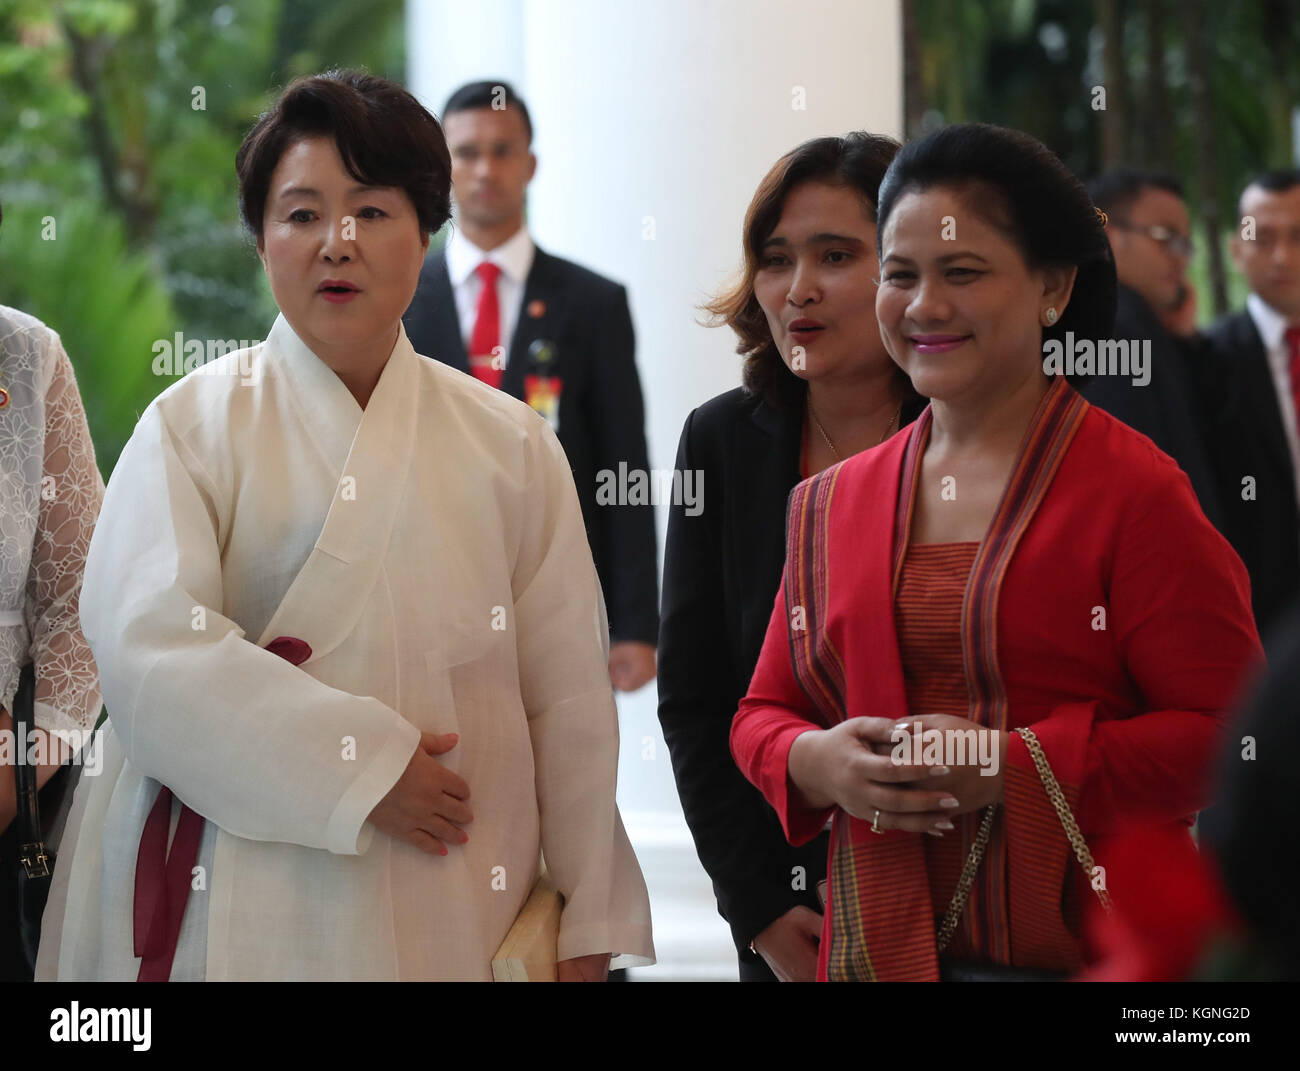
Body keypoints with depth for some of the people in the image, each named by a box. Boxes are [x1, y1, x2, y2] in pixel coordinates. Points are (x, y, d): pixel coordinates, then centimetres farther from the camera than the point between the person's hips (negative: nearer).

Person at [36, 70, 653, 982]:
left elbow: (569, 699, 6)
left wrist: (589, 923, 2)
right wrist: (365, 767, -17)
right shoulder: (191, 426, 1)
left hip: (456, 909, 2)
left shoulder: (511, 446, 8)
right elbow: (147, 650, -13)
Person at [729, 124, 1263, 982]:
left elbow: (1226, 733, -11)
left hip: (1083, 951, -4)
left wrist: (1011, 767, -18)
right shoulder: (833, 503, 11)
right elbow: (766, 711, 16)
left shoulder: (1133, 492, -6)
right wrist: (818, 764, -7)